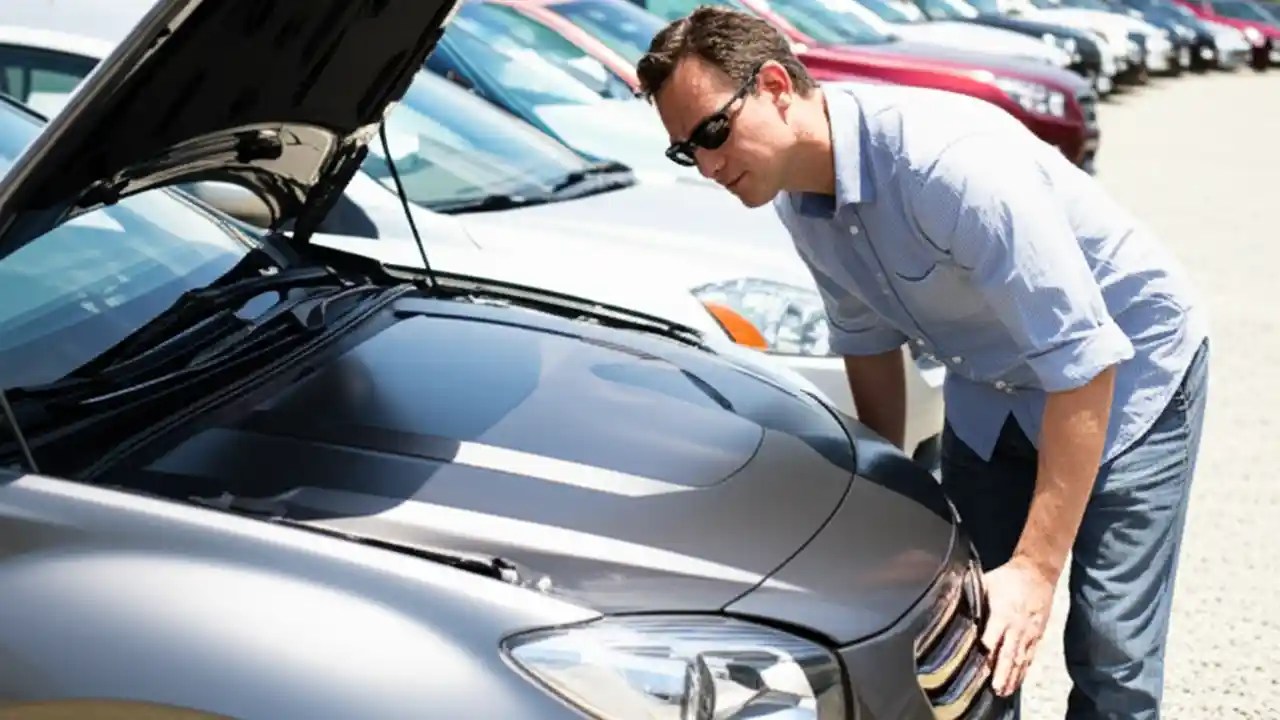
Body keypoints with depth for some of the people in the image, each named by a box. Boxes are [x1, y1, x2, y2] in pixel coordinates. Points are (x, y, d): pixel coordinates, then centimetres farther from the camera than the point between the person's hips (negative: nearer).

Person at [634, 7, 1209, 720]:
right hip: (990, 390, 7)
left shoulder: (950, 158, -35)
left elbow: (1085, 361, -33)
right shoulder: (799, 198, -9)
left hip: (1131, 369, -6)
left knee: (1111, 658, -10)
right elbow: (868, 339, 8)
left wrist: (1037, 567, -31)